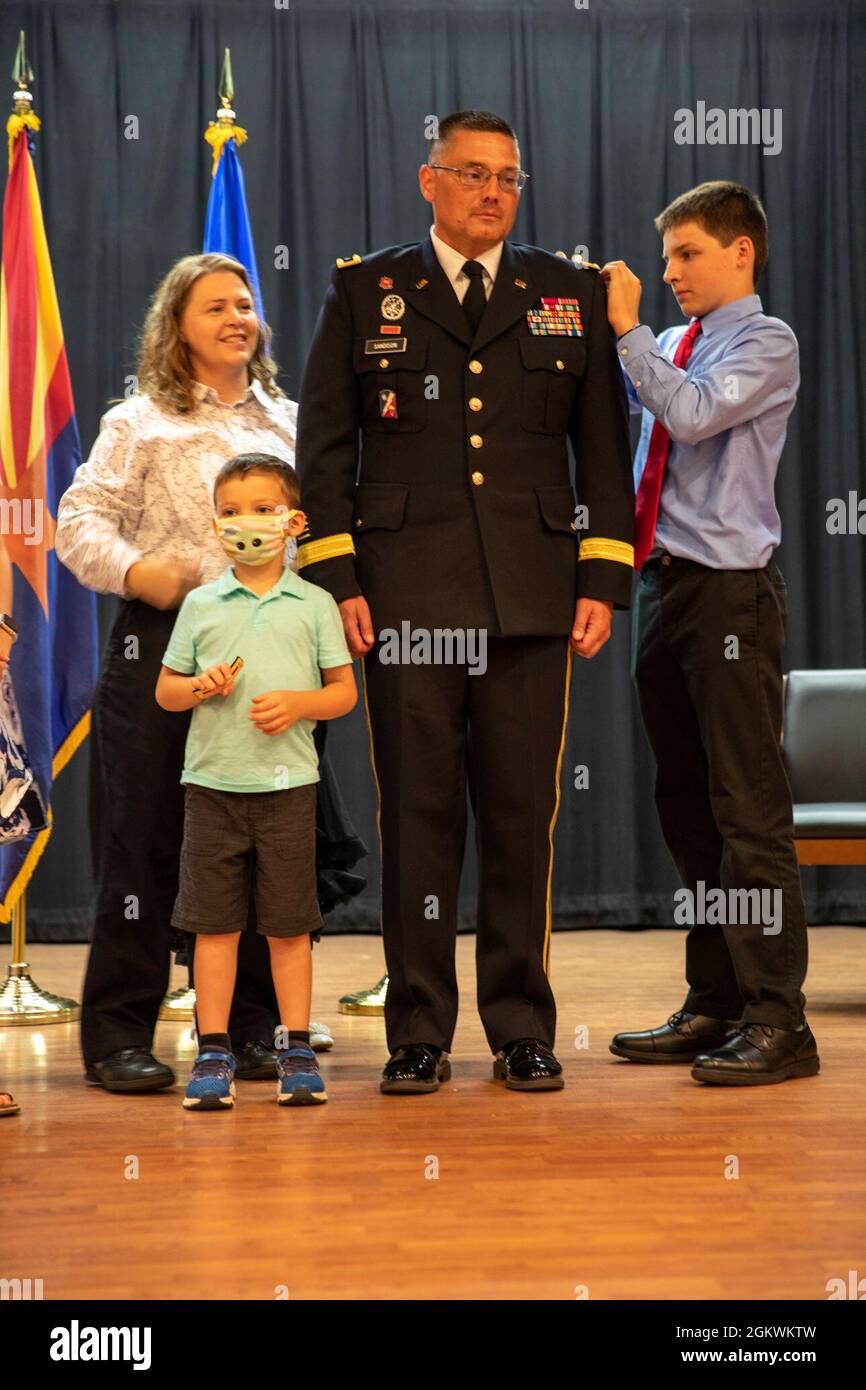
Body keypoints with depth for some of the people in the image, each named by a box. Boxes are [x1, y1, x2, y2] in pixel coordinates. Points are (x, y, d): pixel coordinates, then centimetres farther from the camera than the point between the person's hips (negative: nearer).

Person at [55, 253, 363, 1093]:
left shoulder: (287, 421, 15)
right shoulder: (140, 422, 5)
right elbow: (78, 521, -1)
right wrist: (135, 571, -18)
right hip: (163, 641, -3)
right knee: (144, 842, -1)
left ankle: (251, 1028, 16)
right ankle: (118, 1033, 6)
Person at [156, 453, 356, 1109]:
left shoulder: (313, 604, 4)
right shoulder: (201, 604, 7)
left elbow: (345, 690, 6)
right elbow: (165, 689, 12)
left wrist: (299, 703, -12)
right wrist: (201, 685, -9)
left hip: (287, 783, -1)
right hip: (213, 782, 1)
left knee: (289, 925, 4)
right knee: (214, 924, 3)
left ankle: (297, 1049, 13)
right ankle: (214, 1052, 11)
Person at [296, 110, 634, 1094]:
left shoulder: (571, 295, 13)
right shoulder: (363, 294, 9)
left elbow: (604, 449, 12)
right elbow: (323, 448, 7)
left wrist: (603, 581, 4)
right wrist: (336, 581, -1)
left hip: (533, 601, 1)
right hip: (408, 597, -1)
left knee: (523, 815, 3)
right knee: (416, 813, 1)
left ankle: (522, 1029, 14)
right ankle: (418, 1030, 11)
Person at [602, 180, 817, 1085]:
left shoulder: (766, 343, -4)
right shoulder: (667, 348, 17)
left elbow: (693, 411, -19)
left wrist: (628, 329, -14)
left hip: (730, 588, -8)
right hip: (663, 584, 8)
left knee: (747, 807, -8)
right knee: (686, 805, 11)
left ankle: (776, 1019, -3)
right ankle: (713, 1005, 20)